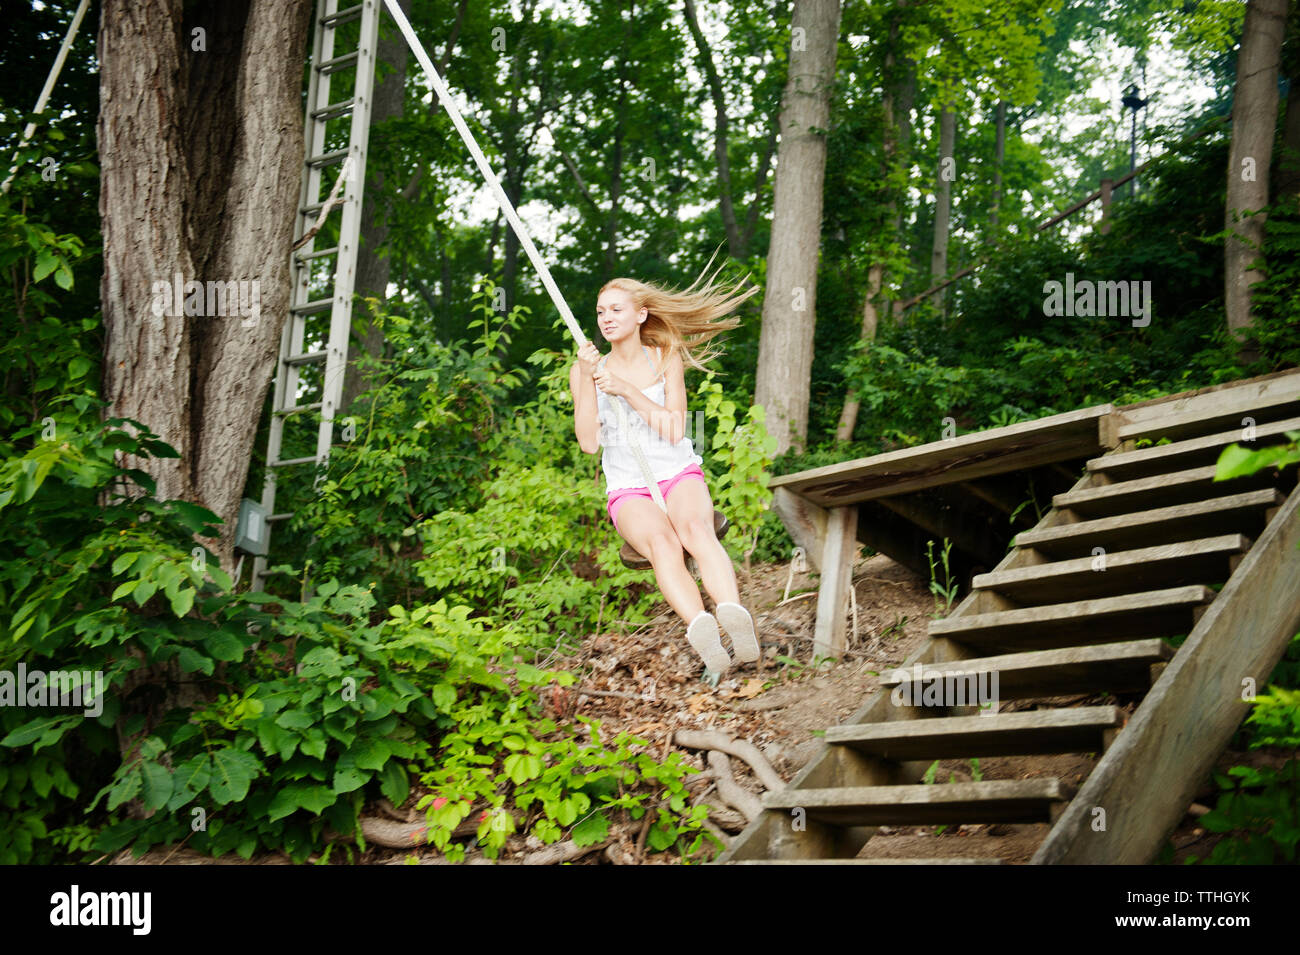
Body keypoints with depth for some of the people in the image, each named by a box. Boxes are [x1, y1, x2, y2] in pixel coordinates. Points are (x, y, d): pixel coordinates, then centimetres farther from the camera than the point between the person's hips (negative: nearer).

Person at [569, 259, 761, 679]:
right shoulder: (586, 369, 8)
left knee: (695, 528, -35)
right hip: (627, 488, -1)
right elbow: (589, 443, -4)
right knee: (660, 540, -35)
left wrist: (627, 390, -14)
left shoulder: (666, 360, 10)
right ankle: (701, 629, -61)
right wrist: (587, 379, -14)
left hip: (679, 474, 1)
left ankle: (733, 613, -59)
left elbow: (674, 430, -3)